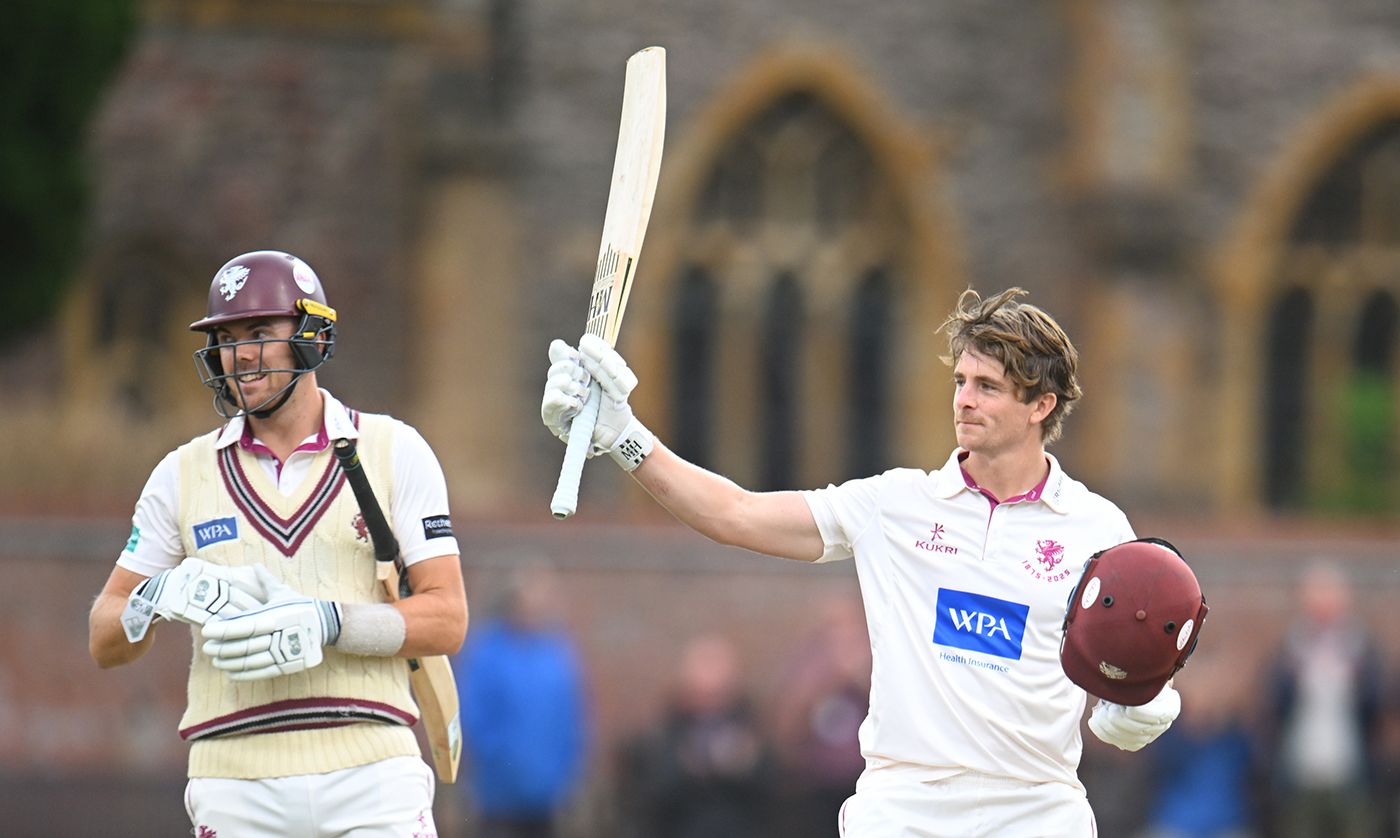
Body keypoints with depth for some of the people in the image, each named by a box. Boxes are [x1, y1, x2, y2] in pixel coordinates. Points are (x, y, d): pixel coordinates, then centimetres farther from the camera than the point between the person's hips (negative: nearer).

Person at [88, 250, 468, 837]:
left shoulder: (394, 452, 6)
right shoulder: (185, 474, 12)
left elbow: (447, 621, -1)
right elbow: (105, 643, 12)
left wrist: (326, 624, -17)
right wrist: (164, 594, -10)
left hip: (372, 781, -1)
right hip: (237, 783, 1)